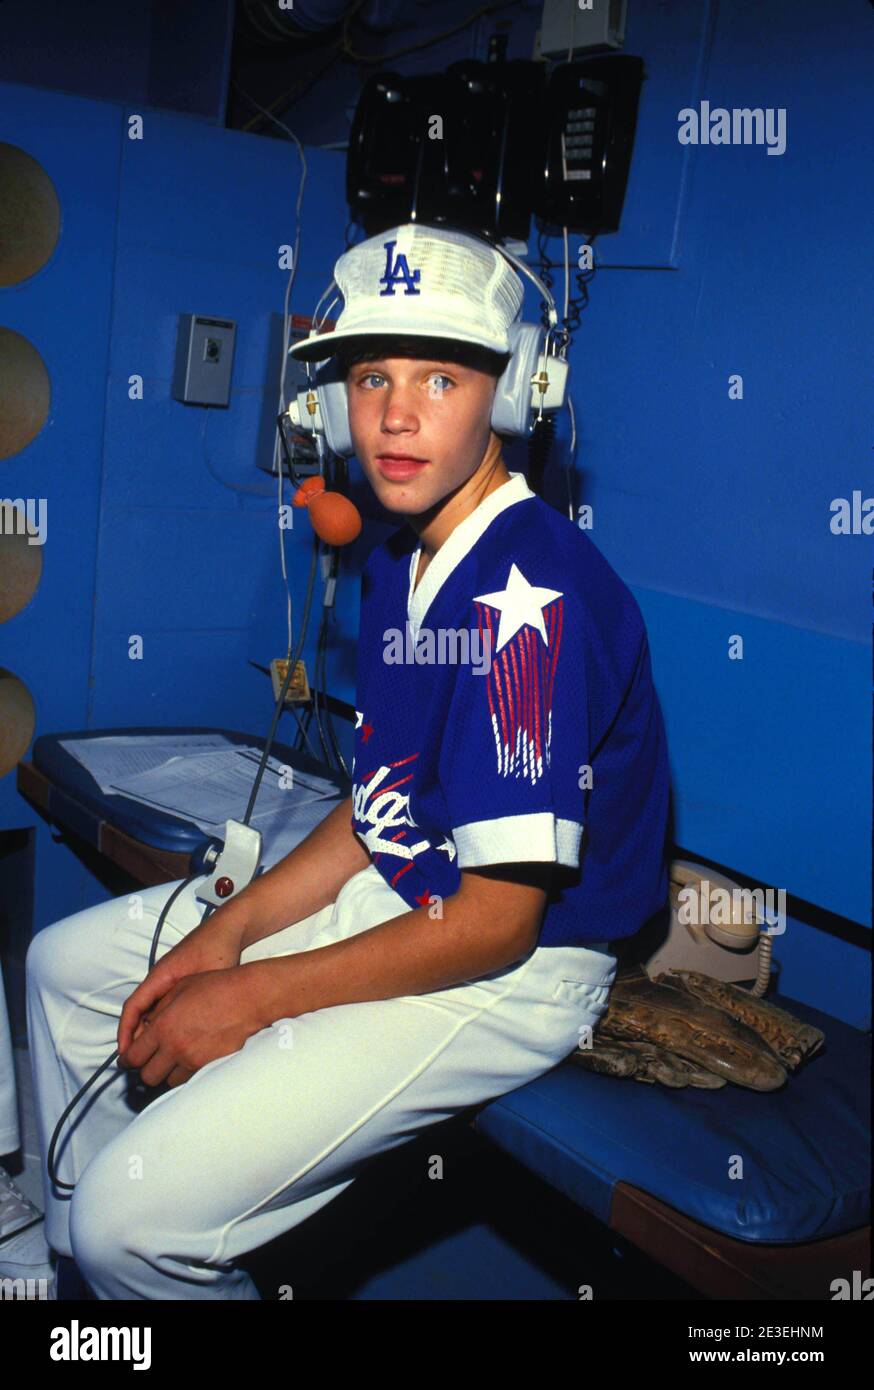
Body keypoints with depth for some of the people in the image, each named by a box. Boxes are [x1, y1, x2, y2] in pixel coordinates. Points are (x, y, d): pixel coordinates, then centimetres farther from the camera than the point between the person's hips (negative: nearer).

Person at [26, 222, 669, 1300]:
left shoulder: (530, 594, -26)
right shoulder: (400, 562, 6)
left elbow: (497, 921, -24)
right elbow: (381, 807, 11)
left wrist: (254, 995, -17)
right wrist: (231, 929, -1)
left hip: (508, 972, -9)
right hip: (394, 896, 10)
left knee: (141, 1212, -20)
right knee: (66, 964, 18)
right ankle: (73, 1258, 35)